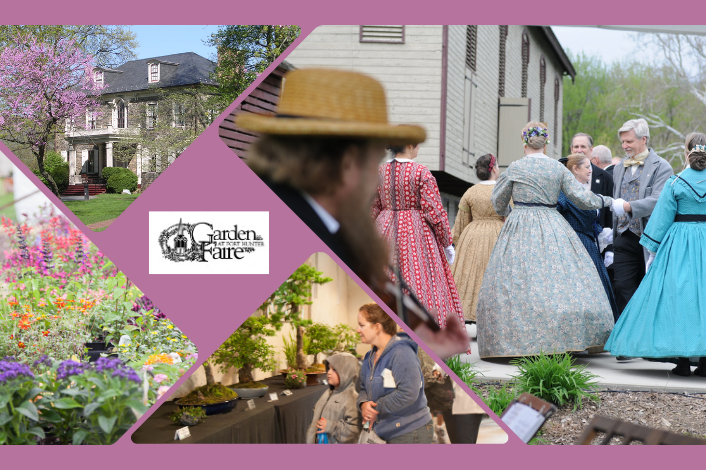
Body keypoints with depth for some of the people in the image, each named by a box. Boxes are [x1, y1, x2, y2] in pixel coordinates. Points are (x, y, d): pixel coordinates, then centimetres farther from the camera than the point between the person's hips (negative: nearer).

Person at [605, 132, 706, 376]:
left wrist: (652, 248, 5)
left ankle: (683, 361, 3)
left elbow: (662, 218, -2)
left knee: (678, 293, 2)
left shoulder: (675, 182, -5)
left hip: (679, 243, -2)